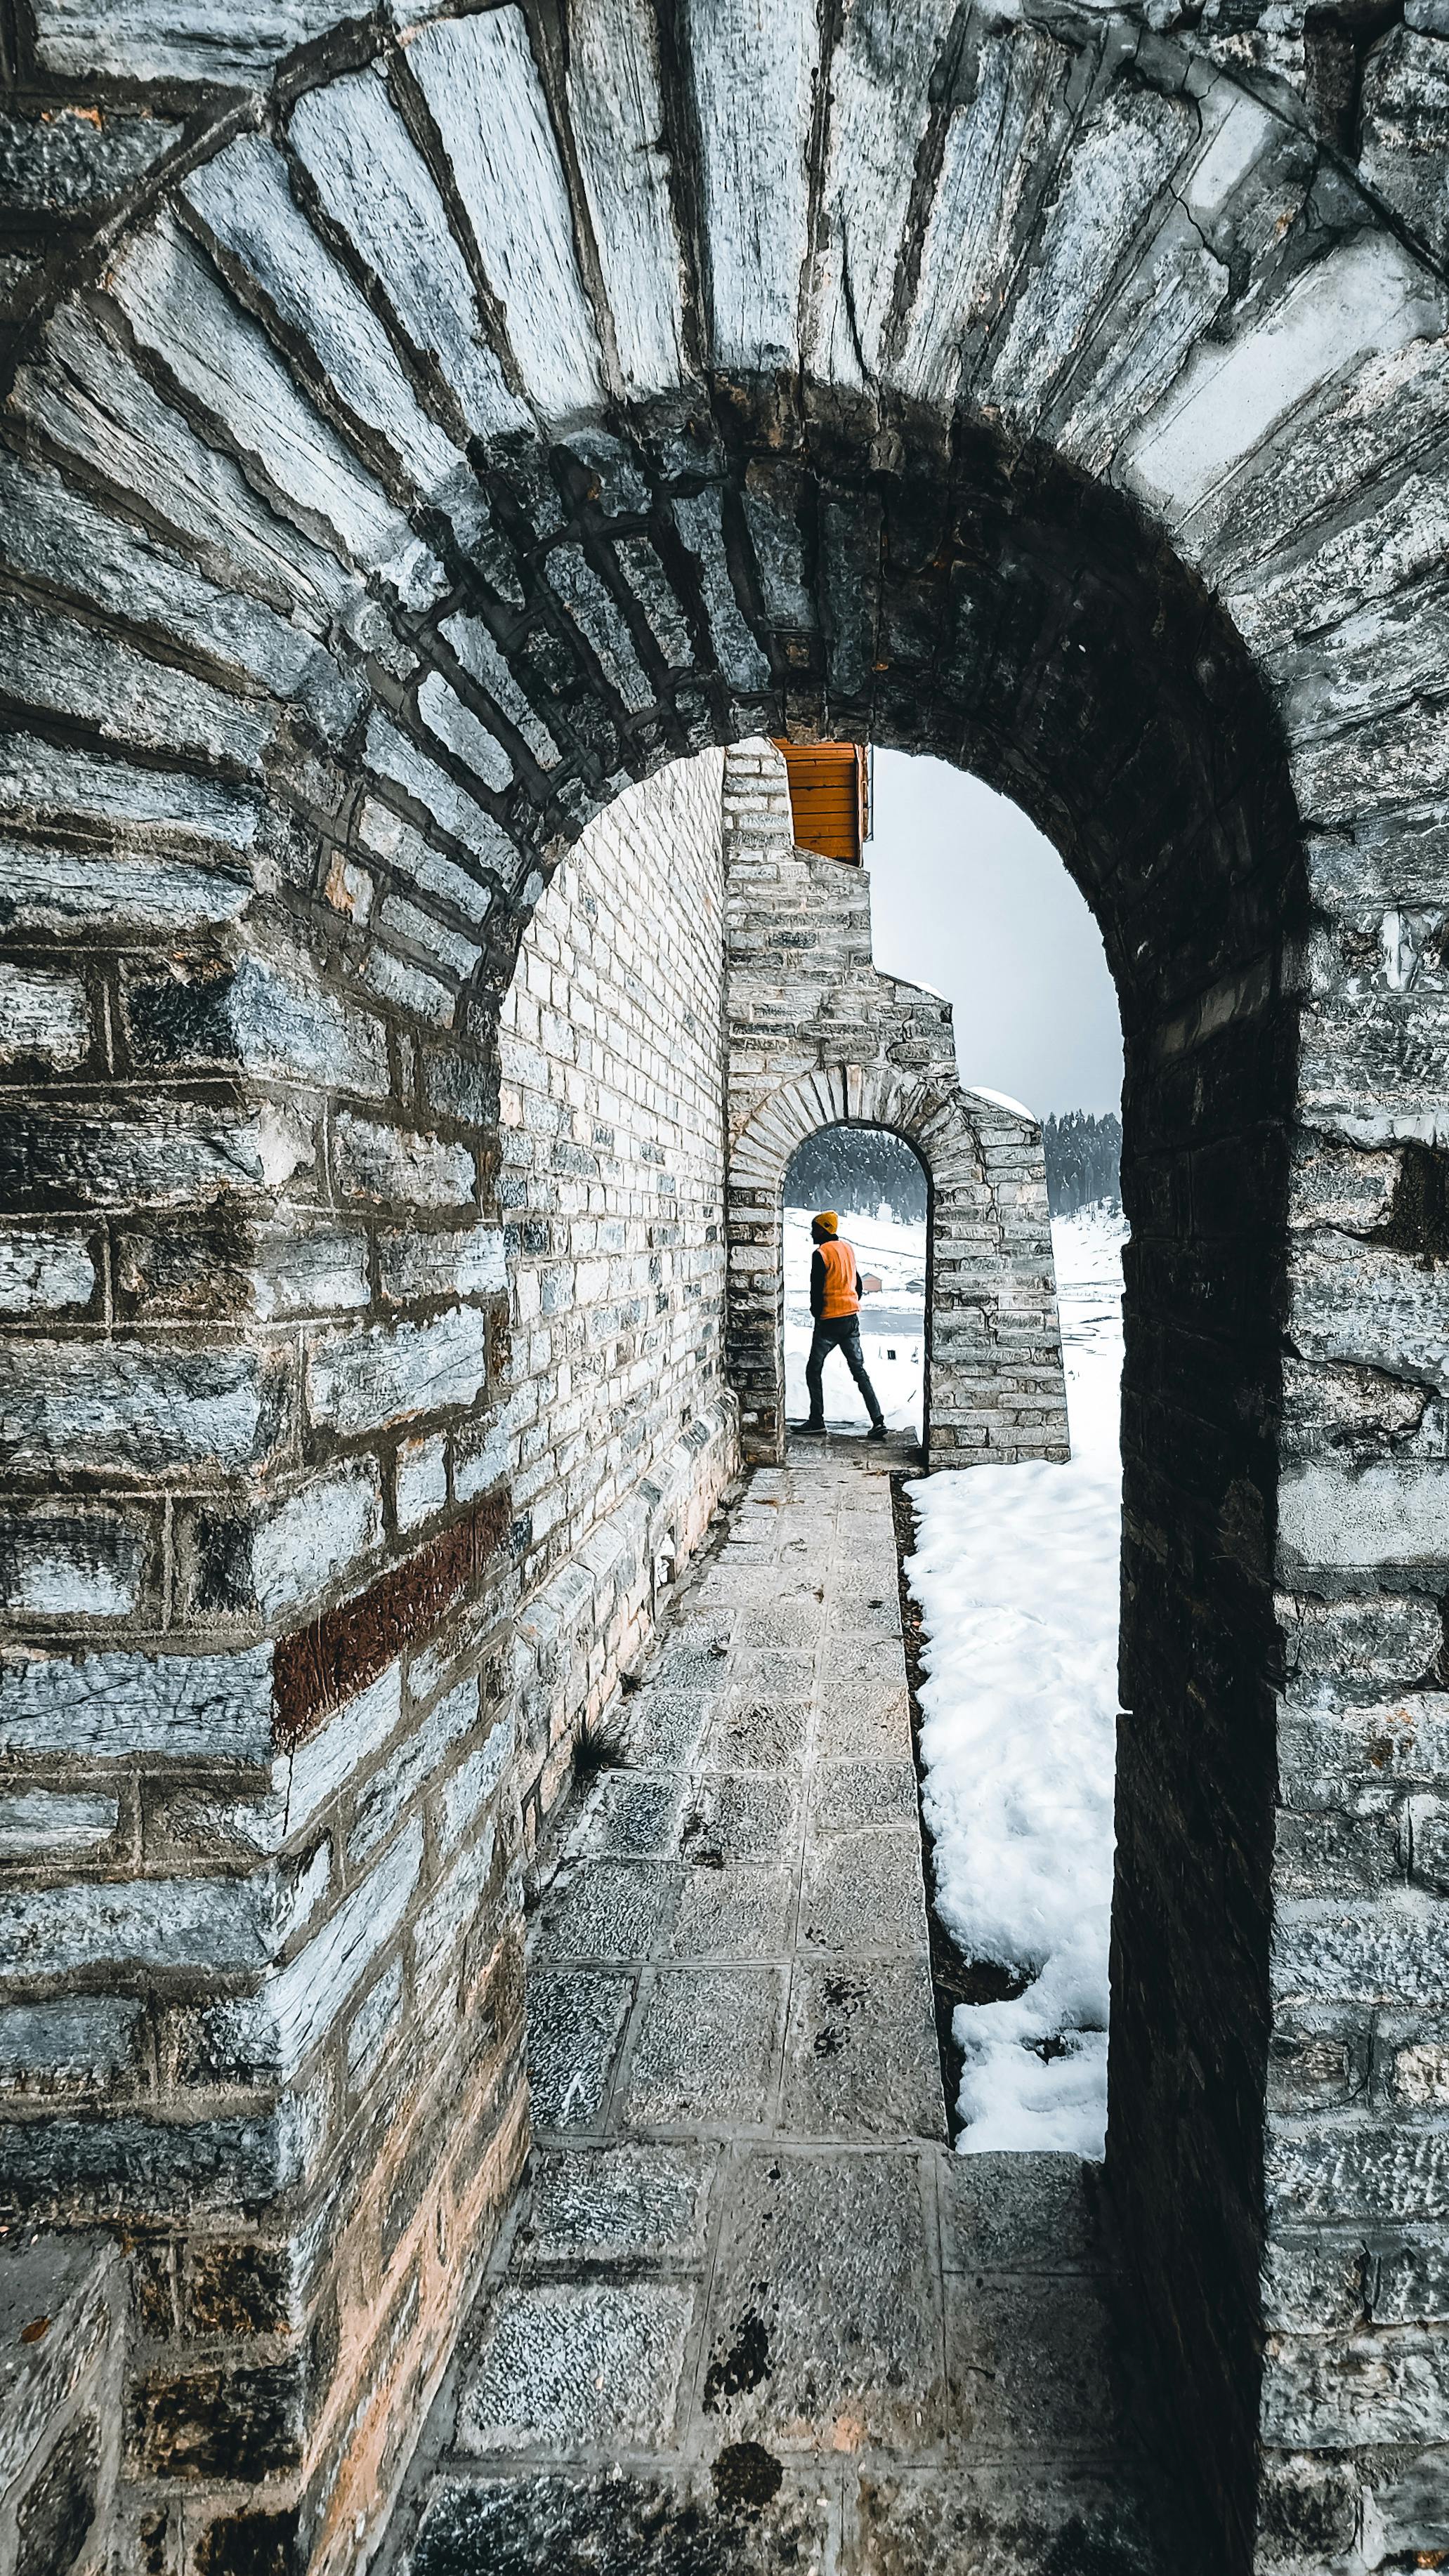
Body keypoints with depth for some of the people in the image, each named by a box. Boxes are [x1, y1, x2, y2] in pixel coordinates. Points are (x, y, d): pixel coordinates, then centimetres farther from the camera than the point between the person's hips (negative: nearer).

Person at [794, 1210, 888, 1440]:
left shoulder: (821, 1254, -13)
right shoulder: (847, 1248, 11)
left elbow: (816, 1291, -14)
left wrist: (817, 1315, 0)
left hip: (830, 1320, -7)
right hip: (852, 1319, 7)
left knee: (813, 1370, 8)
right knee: (859, 1371, 7)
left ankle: (816, 1420, 10)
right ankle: (878, 1421, -1)